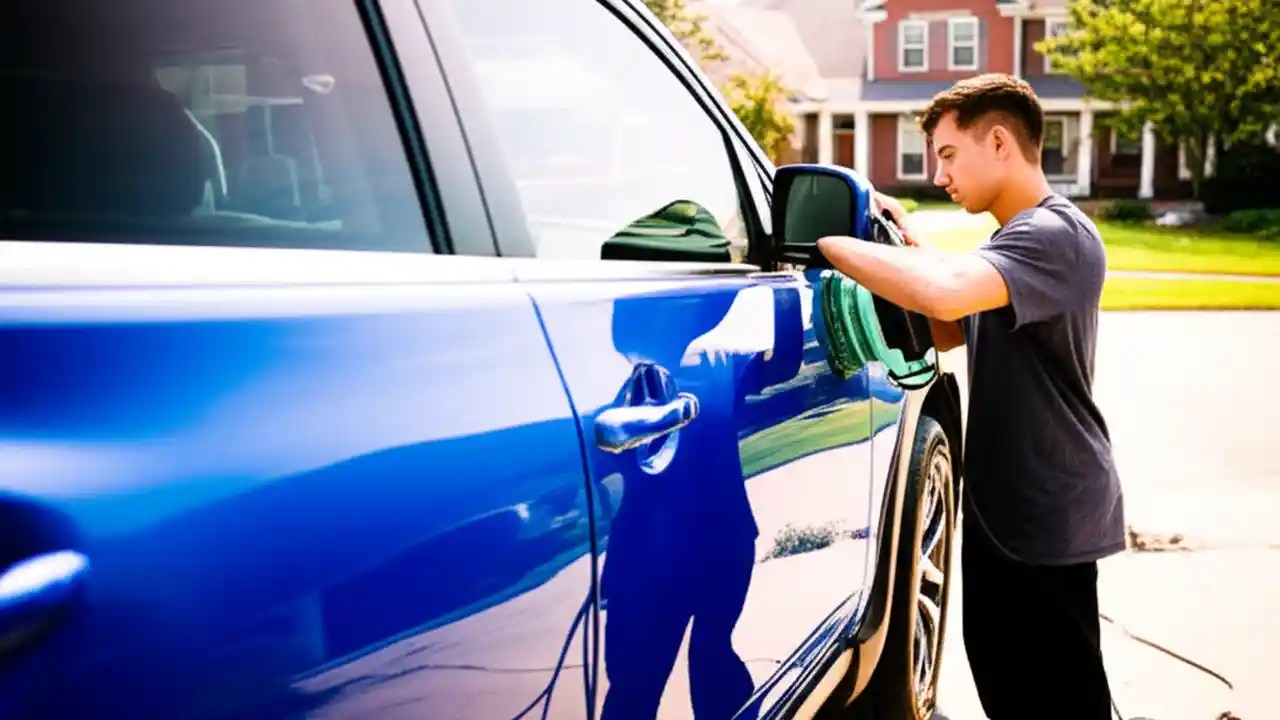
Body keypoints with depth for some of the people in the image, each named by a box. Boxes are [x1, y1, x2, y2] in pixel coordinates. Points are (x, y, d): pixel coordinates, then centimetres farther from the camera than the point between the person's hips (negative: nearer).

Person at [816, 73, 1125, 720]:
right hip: (1004, 506, 10)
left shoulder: (1056, 236, -20)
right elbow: (948, 329, 17)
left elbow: (945, 295, -38)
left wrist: (829, 243, -28)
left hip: (1048, 516, -10)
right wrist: (905, 248, 3)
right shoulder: (1019, 237, 14)